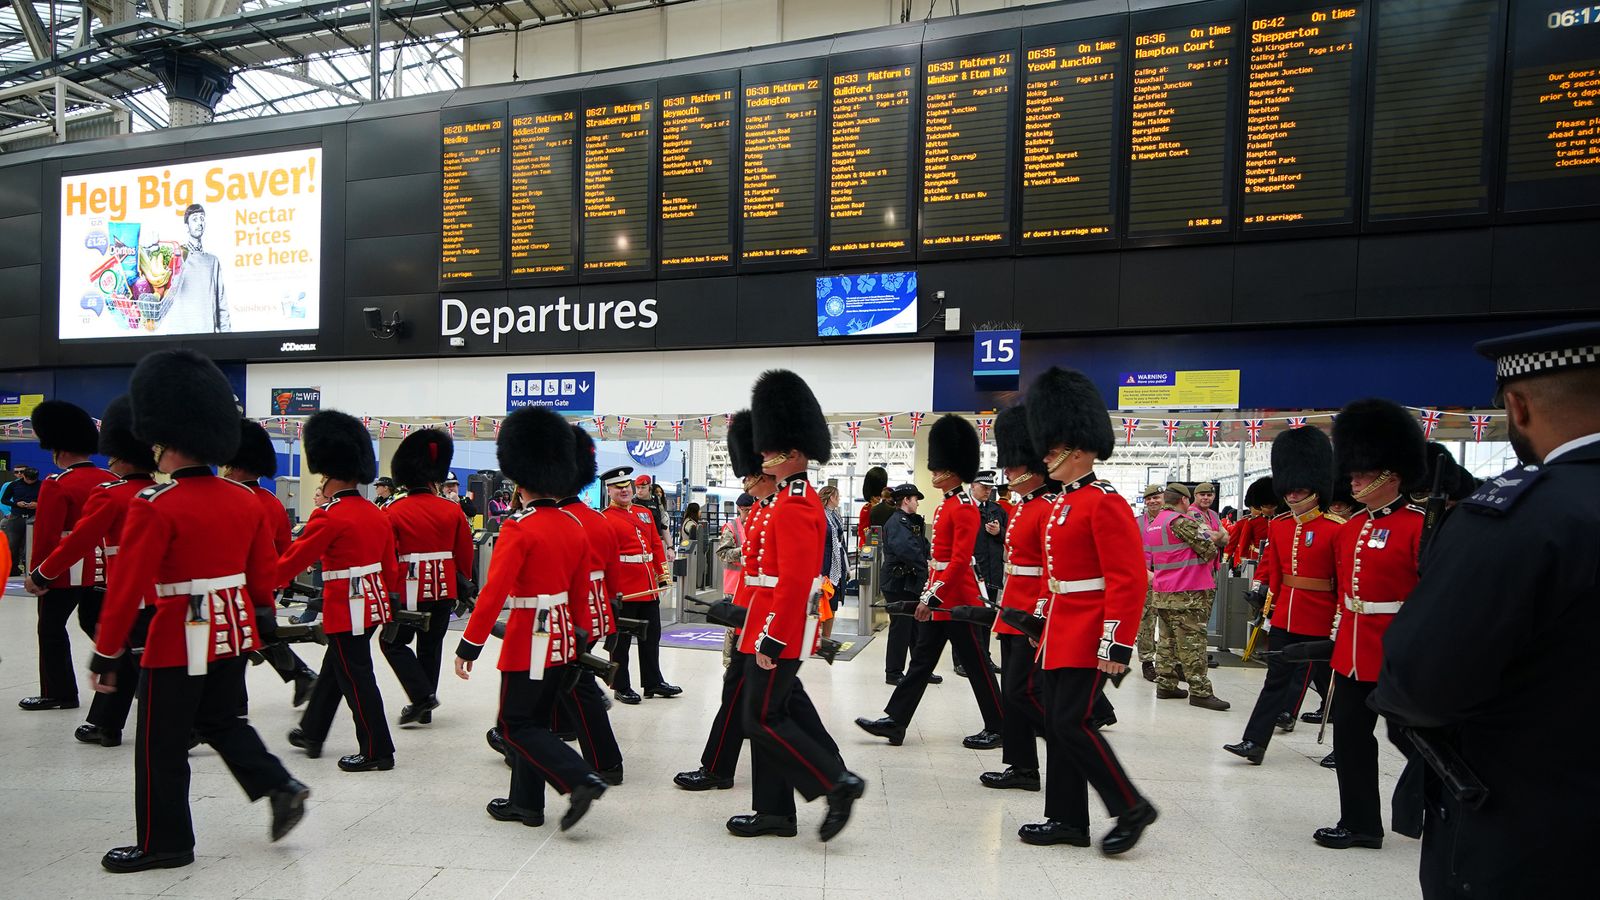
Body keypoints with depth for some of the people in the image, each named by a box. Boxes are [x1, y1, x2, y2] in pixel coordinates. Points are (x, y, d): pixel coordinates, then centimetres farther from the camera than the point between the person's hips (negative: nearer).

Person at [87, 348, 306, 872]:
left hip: (180, 640, -7)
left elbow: (127, 587, -17)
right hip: (234, 631, 7)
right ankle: (281, 787, 12)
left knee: (161, 743, 10)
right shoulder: (245, 500, 3)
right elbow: (263, 571, 11)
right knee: (221, 720, 24)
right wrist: (261, 620, 23)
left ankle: (165, 843, 22)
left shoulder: (154, 507, -18)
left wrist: (107, 654, -9)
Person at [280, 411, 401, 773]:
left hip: (346, 609, -8)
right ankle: (311, 733, 40)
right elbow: (390, 566, 12)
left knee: (356, 679, 2)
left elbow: (294, 559, -13)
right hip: (374, 604, 8)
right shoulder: (376, 513, 6)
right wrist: (392, 604, 21)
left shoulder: (329, 516, -18)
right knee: (333, 668, 23)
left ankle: (377, 751, 10)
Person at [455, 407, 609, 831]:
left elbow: (494, 592, -23)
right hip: (562, 638, 8)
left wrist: (469, 645, -18)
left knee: (517, 725, 4)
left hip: (529, 640, -7)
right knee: (535, 720, 18)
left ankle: (581, 779, -8)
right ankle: (526, 802, 27)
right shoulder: (575, 527, 5)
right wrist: (579, 643, 19)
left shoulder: (519, 529, -18)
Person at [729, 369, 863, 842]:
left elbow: (795, 581, -24)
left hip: (779, 631, -10)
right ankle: (775, 811, 23)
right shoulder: (800, 499, 14)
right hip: (782, 630, 10)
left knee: (762, 720, -3)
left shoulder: (793, 506, -18)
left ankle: (839, 782, 3)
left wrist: (771, 641, -23)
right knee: (776, 714, 14)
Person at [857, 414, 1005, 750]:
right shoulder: (944, 507, 13)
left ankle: (998, 728, 16)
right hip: (940, 600, 10)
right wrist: (928, 596, 19)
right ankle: (894, 721, 13)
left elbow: (960, 560, -23)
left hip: (958, 601, -10)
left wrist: (933, 597, -23)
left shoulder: (965, 507, -16)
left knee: (976, 665, 3)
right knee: (921, 661, 10)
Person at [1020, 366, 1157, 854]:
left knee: (1072, 722, -7)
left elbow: (1129, 580, -20)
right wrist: (1044, 621, 22)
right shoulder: (1063, 503, 13)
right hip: (1061, 635, 9)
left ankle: (1132, 808, 10)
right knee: (1056, 723, 11)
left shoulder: (1105, 502, -15)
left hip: (1087, 639, -9)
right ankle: (1068, 819, 21)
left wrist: (1117, 645, -22)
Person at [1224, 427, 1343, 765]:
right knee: (1276, 679, 8)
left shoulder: (1335, 528, -11)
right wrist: (1262, 588, 6)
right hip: (1284, 617, 5)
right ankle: (1254, 742, 6)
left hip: (1318, 621, -5)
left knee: (1327, 681, 10)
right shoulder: (1279, 525, 5)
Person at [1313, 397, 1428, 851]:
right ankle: (1359, 822, 24)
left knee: (1408, 735, 7)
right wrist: (1335, 638, 17)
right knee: (1350, 736, 11)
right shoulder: (1350, 529, 9)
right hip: (1352, 653, 7)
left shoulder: (1419, 526, -13)